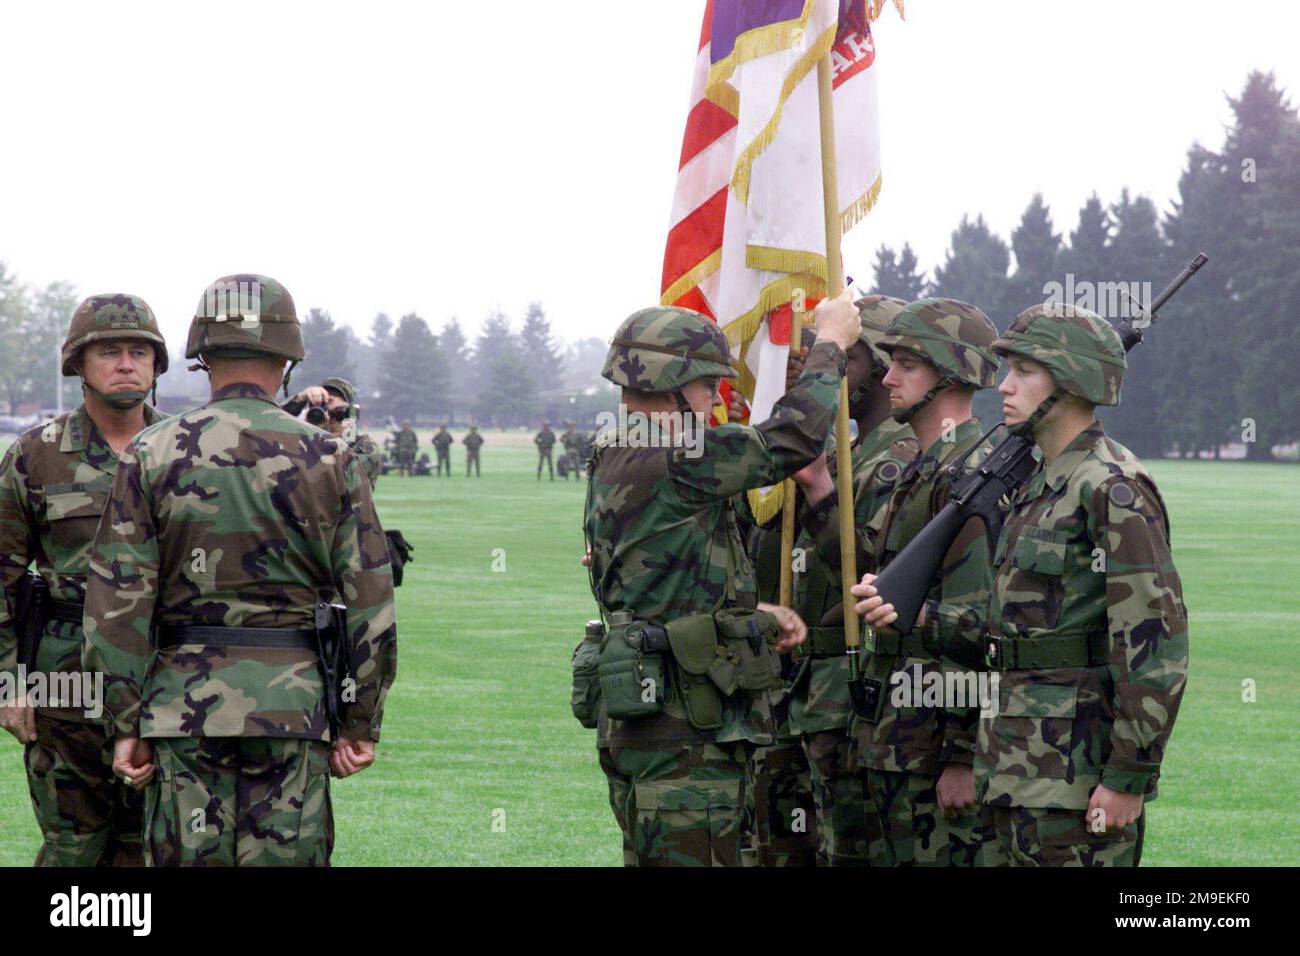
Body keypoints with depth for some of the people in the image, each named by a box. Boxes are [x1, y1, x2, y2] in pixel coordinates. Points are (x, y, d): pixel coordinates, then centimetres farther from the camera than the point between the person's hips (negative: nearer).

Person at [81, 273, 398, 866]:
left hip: (184, 706, 0)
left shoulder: (152, 456, 1)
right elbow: (370, 602, 0)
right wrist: (360, 724, 7)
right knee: (287, 857, 3)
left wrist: (126, 724, 3)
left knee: (186, 858, 5)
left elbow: (117, 602, -3)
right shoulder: (329, 458, 1)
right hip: (294, 706, 0)